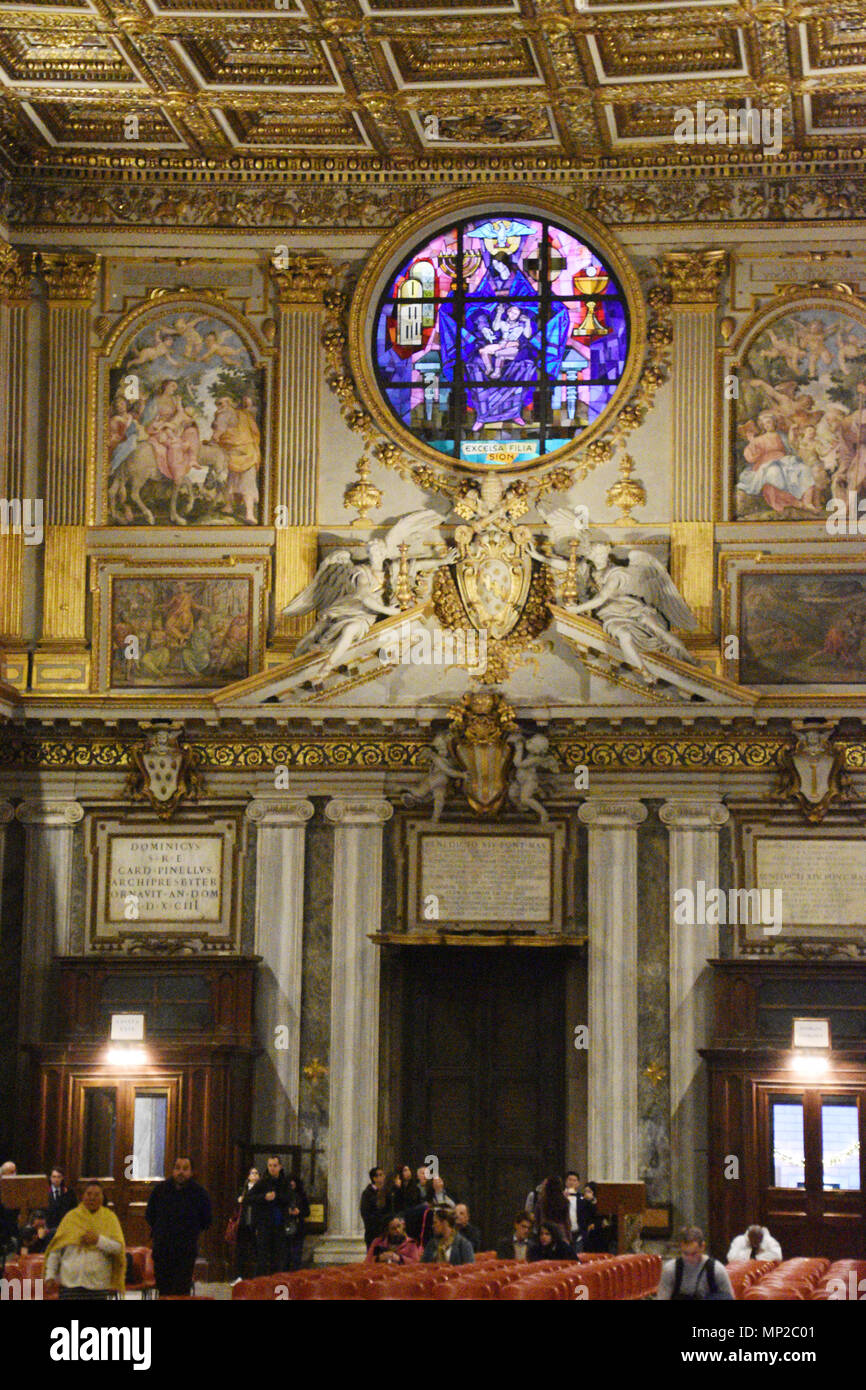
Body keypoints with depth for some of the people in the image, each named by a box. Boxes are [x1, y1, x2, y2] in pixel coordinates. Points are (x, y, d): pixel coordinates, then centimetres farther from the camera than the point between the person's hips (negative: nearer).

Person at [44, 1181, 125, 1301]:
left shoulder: (109, 1218, 7)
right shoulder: (71, 1217, 7)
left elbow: (119, 1247, -2)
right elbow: (55, 1250, 7)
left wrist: (98, 1240, -17)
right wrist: (50, 1276, -1)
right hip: (70, 1282, 0)